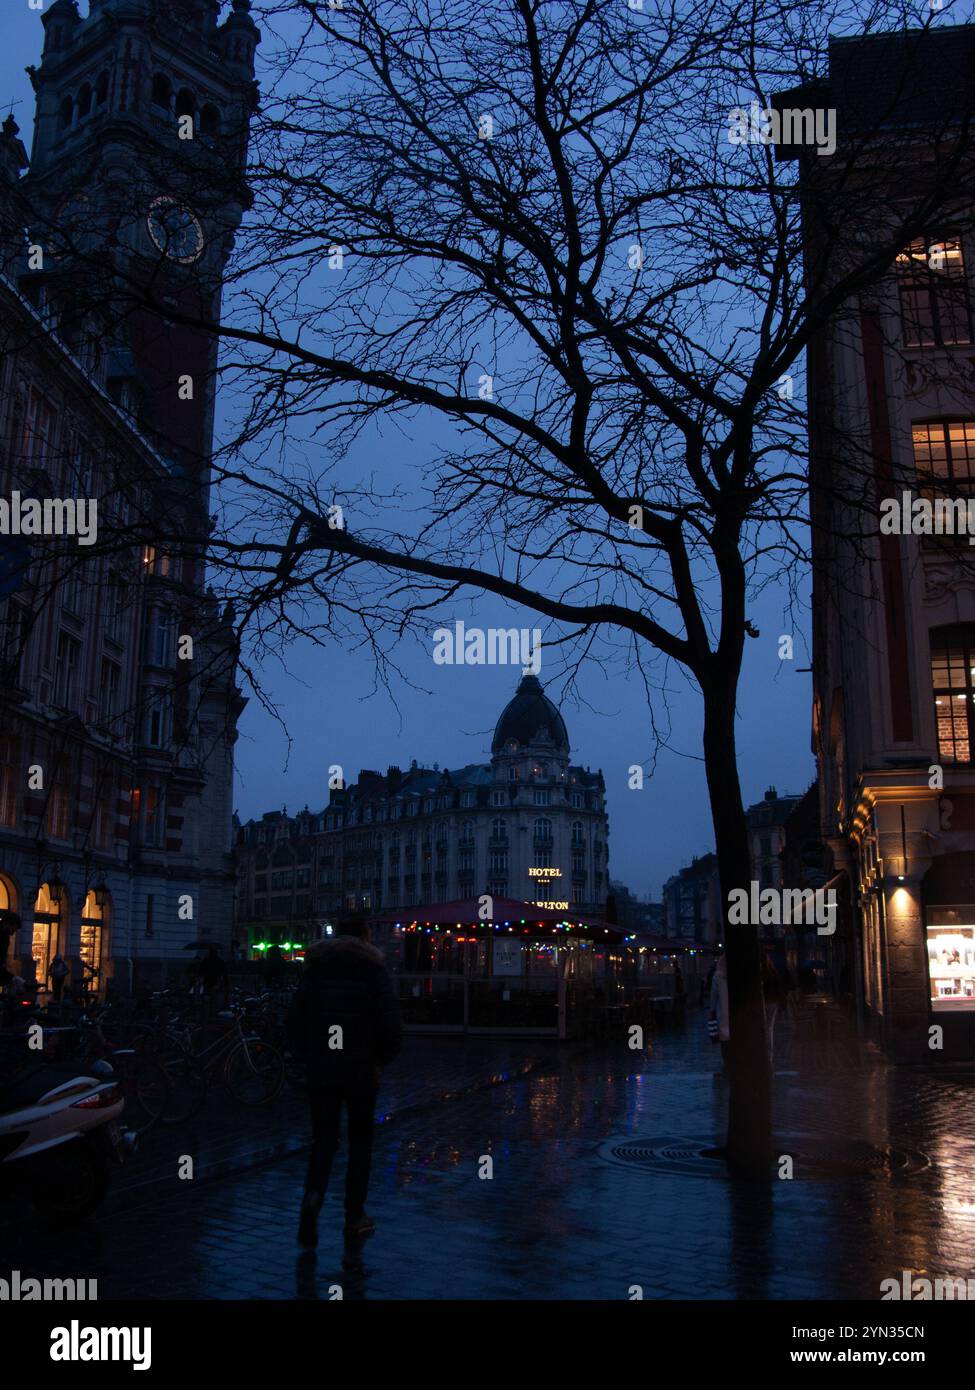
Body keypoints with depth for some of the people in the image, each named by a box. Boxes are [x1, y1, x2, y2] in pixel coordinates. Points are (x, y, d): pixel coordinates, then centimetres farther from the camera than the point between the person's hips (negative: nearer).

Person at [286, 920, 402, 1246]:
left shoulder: (314, 971, 4)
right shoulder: (374, 972, -5)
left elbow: (294, 1020, 4)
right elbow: (391, 1026, -10)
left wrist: (308, 1055, 14)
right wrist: (381, 1059, 6)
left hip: (319, 1072, 2)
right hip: (361, 1073, -2)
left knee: (323, 1141, 10)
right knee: (360, 1142, 13)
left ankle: (312, 1197, -14)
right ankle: (354, 1216, 19)